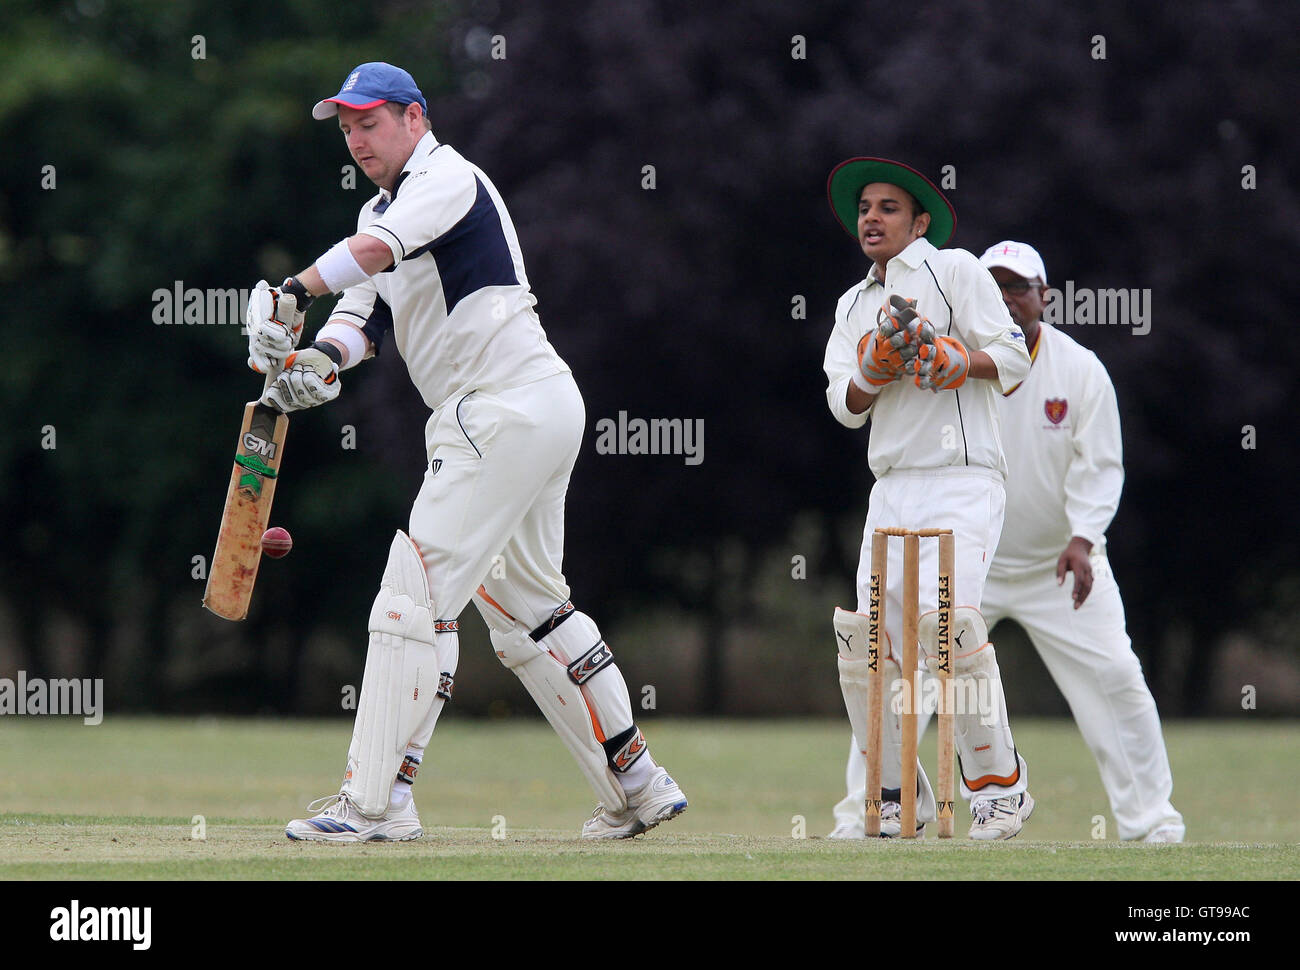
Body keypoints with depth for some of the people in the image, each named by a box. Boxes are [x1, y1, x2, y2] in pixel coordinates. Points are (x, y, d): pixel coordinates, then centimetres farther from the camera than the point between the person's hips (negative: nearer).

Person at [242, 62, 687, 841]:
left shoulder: (448, 177, -8)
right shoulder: (385, 209, 21)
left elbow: (379, 248, -29)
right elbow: (365, 314, 8)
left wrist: (293, 292, -40)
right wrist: (321, 359, -13)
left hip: (509, 407, -11)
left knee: (418, 592, -13)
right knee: (526, 602, 18)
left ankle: (377, 800, -15)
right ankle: (637, 786, 22)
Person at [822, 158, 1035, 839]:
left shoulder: (956, 270, 3)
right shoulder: (854, 306, 21)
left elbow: (1014, 361, -4)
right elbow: (845, 404, 9)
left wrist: (953, 359, -22)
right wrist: (877, 363, -11)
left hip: (963, 481, -7)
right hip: (892, 491, 7)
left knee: (944, 618, -24)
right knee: (862, 640, -2)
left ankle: (1000, 784, -14)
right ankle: (899, 797, 11)